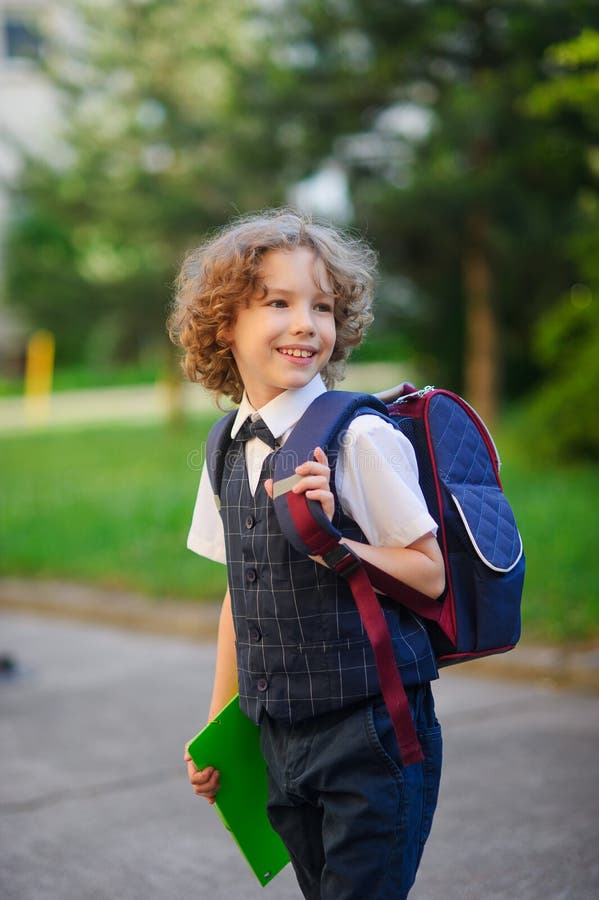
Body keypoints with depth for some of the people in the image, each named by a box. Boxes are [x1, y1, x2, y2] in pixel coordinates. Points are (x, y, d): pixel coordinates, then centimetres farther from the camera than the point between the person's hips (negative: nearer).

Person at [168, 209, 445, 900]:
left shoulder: (360, 437, -13)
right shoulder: (229, 448, 6)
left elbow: (429, 574, -11)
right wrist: (217, 725, 17)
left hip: (371, 731, -6)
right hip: (278, 736, 6)